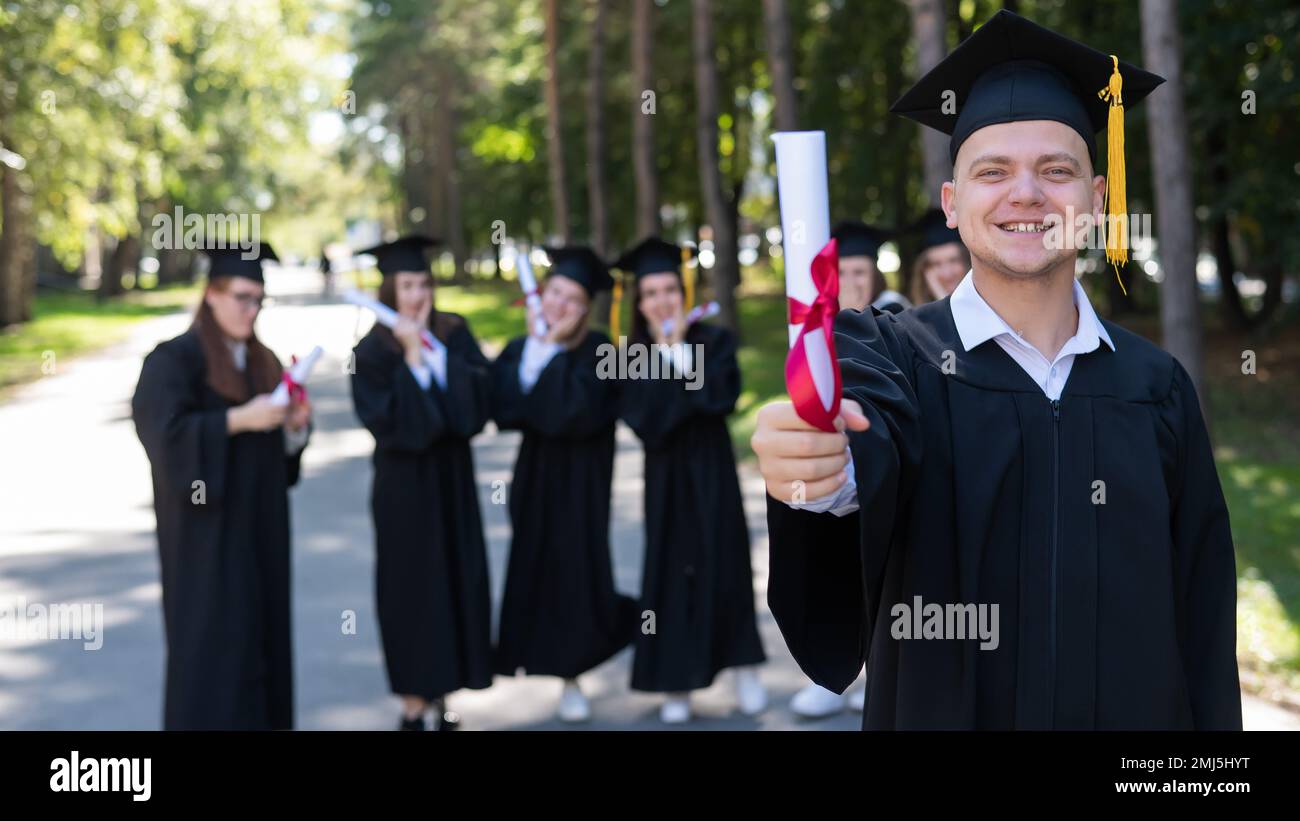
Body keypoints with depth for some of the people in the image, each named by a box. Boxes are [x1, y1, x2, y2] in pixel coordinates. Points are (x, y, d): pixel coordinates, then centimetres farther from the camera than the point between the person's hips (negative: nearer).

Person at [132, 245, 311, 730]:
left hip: (259, 527, 7)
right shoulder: (175, 359, -9)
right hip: (207, 530, -7)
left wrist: (295, 425, -6)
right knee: (212, 644, -8)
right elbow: (164, 430, -21)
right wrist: (239, 419, -25)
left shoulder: (262, 361, 13)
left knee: (259, 636, 8)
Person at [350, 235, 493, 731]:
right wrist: (411, 357, -19)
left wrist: (434, 347, -16)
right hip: (404, 483, -3)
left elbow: (479, 392, -11)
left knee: (456, 579, 5)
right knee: (410, 584, 1)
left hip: (452, 476, 3)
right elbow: (384, 417, -17)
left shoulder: (455, 334, 2)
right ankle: (414, 700, 10)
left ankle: (441, 693, 17)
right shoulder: (373, 351, -7)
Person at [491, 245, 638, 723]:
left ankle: (570, 676, 10)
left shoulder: (597, 352, -9)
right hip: (535, 474, 4)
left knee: (575, 567, -4)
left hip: (581, 480, -4)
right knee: (534, 570, 4)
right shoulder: (517, 351, 5)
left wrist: (553, 349, -17)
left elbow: (577, 410, -23)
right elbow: (504, 408, -10)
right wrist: (533, 347, -15)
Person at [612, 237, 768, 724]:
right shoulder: (635, 355, 0)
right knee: (671, 569, 1)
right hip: (666, 475, 1)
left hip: (711, 471, -1)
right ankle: (676, 685, 7)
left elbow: (723, 394, -19)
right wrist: (664, 351, -15)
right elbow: (643, 417, -15)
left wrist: (679, 349, -14)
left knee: (725, 566, 1)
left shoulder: (715, 340, -2)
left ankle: (744, 672, 13)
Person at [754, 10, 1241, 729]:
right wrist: (823, 463, -51)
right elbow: (871, 437, -30)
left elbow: (1202, 611, 0)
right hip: (941, 711, -2)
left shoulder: (1156, 386, -1)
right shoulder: (888, 354, -8)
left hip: (1139, 713, 2)